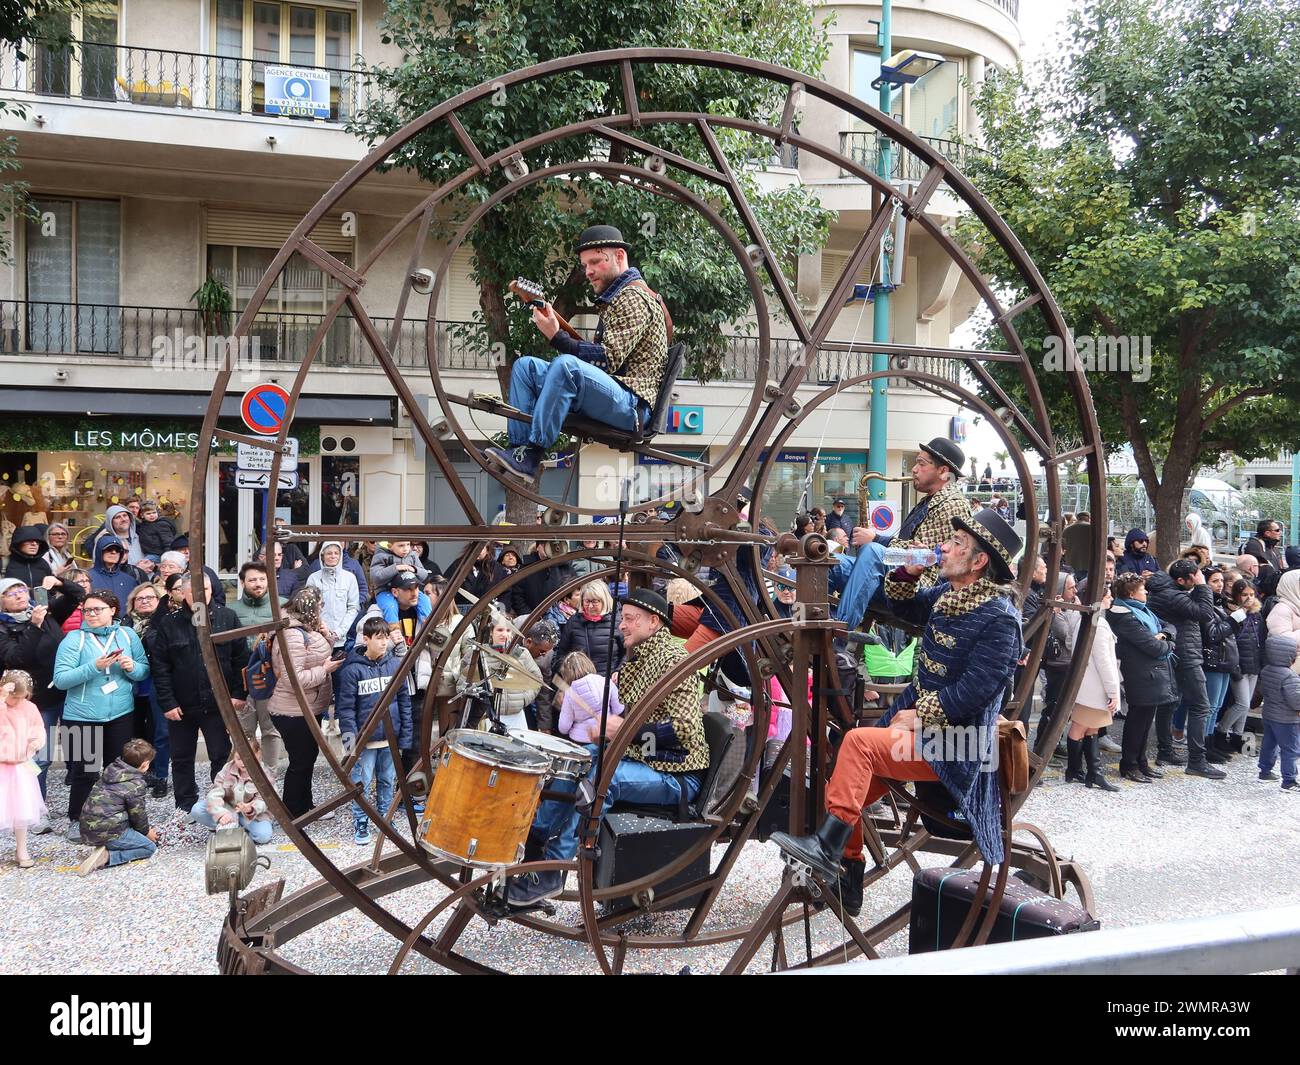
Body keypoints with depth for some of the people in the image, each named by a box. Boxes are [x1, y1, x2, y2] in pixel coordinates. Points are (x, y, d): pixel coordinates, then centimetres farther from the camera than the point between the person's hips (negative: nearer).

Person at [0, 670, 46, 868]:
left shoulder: (29, 707, 1)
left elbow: (39, 728, 14)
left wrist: (37, 741, -4)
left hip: (21, 766, 4)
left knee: (23, 809, 8)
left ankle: (21, 850, 22)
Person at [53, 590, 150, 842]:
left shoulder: (128, 634, 4)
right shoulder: (73, 639, -6)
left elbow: (144, 670, 6)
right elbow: (61, 679, -14)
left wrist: (132, 667, -16)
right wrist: (94, 667, -25)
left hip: (121, 714, 3)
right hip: (82, 717, -3)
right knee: (85, 771, 1)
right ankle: (75, 821, 19)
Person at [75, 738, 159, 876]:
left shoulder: (112, 770, 9)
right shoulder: (136, 785, -15)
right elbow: (138, 814, -5)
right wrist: (147, 832, 16)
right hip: (108, 832, -8)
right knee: (150, 847, 2)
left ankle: (103, 849, 6)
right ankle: (107, 856, -12)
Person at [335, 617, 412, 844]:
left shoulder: (396, 664, 0)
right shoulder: (352, 669, -10)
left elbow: (404, 701, 4)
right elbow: (345, 707, -9)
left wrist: (405, 736, 3)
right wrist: (349, 736, -16)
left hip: (391, 738, 3)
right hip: (365, 739, -3)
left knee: (388, 780, 14)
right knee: (362, 783, 4)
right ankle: (360, 823, 20)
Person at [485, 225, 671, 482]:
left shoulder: (633, 298, -7)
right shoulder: (614, 297, 25)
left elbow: (609, 359, -18)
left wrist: (557, 337, -21)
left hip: (631, 405, -10)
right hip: (609, 395, 10)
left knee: (566, 365, -35)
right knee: (525, 365, 4)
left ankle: (531, 456, -32)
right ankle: (518, 449, -10)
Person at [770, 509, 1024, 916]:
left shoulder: (999, 618, -18)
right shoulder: (947, 593, 8)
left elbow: (975, 688, -23)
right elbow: (904, 605, 26)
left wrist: (919, 717, -19)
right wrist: (908, 572, 6)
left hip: (949, 743, -9)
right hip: (918, 718, 9)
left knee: (858, 742, -25)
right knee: (850, 782, 2)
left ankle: (827, 848, -22)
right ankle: (846, 884, 14)